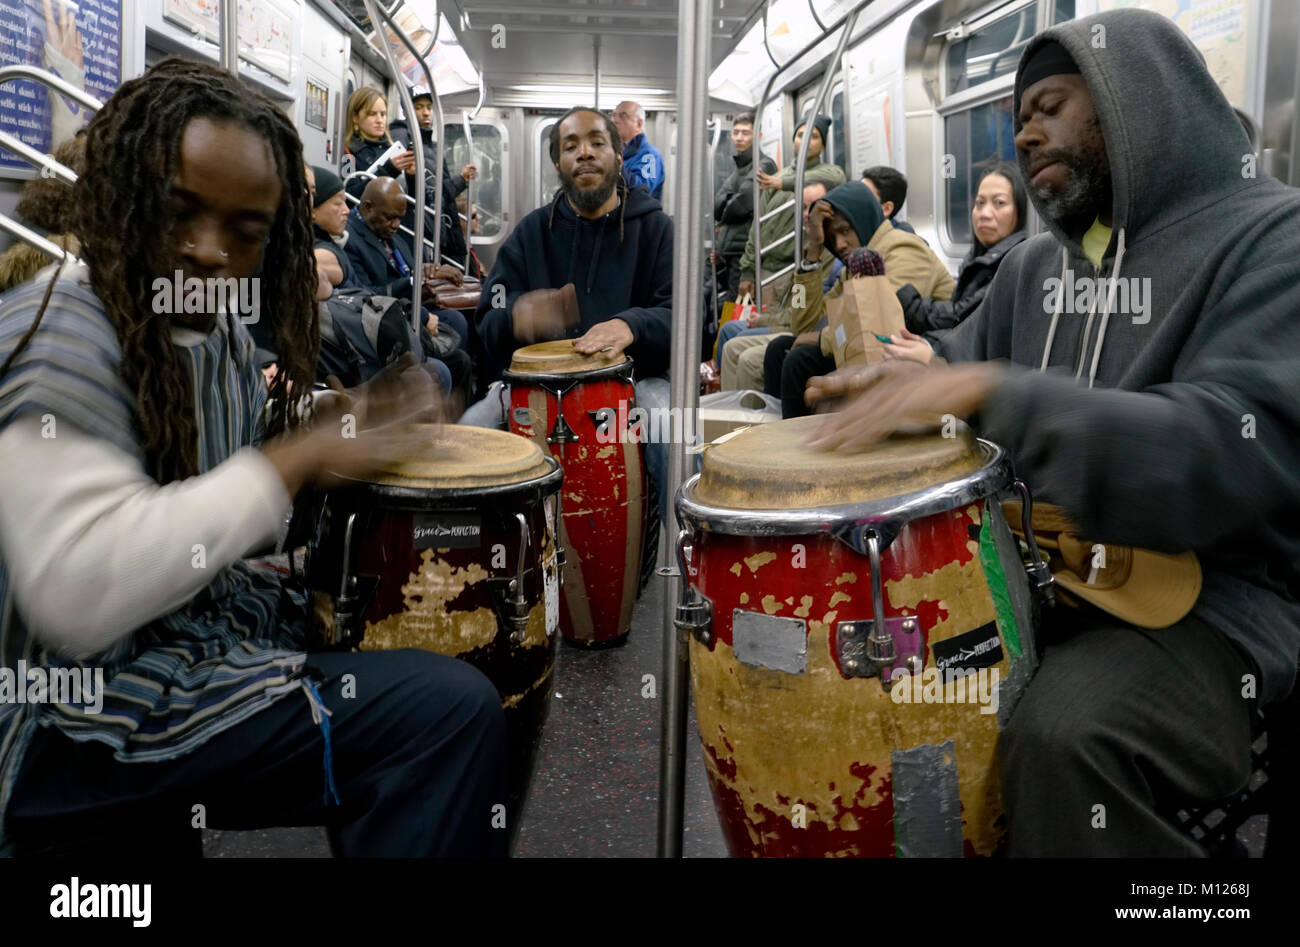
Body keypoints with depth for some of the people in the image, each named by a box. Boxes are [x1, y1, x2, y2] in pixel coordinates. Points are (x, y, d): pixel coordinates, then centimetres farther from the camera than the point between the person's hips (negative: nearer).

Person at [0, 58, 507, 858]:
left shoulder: (218, 327, 7)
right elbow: (80, 590, -33)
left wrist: (344, 427, 0)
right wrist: (300, 457, -27)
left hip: (212, 622, 9)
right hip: (91, 722, -9)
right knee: (454, 711, -23)